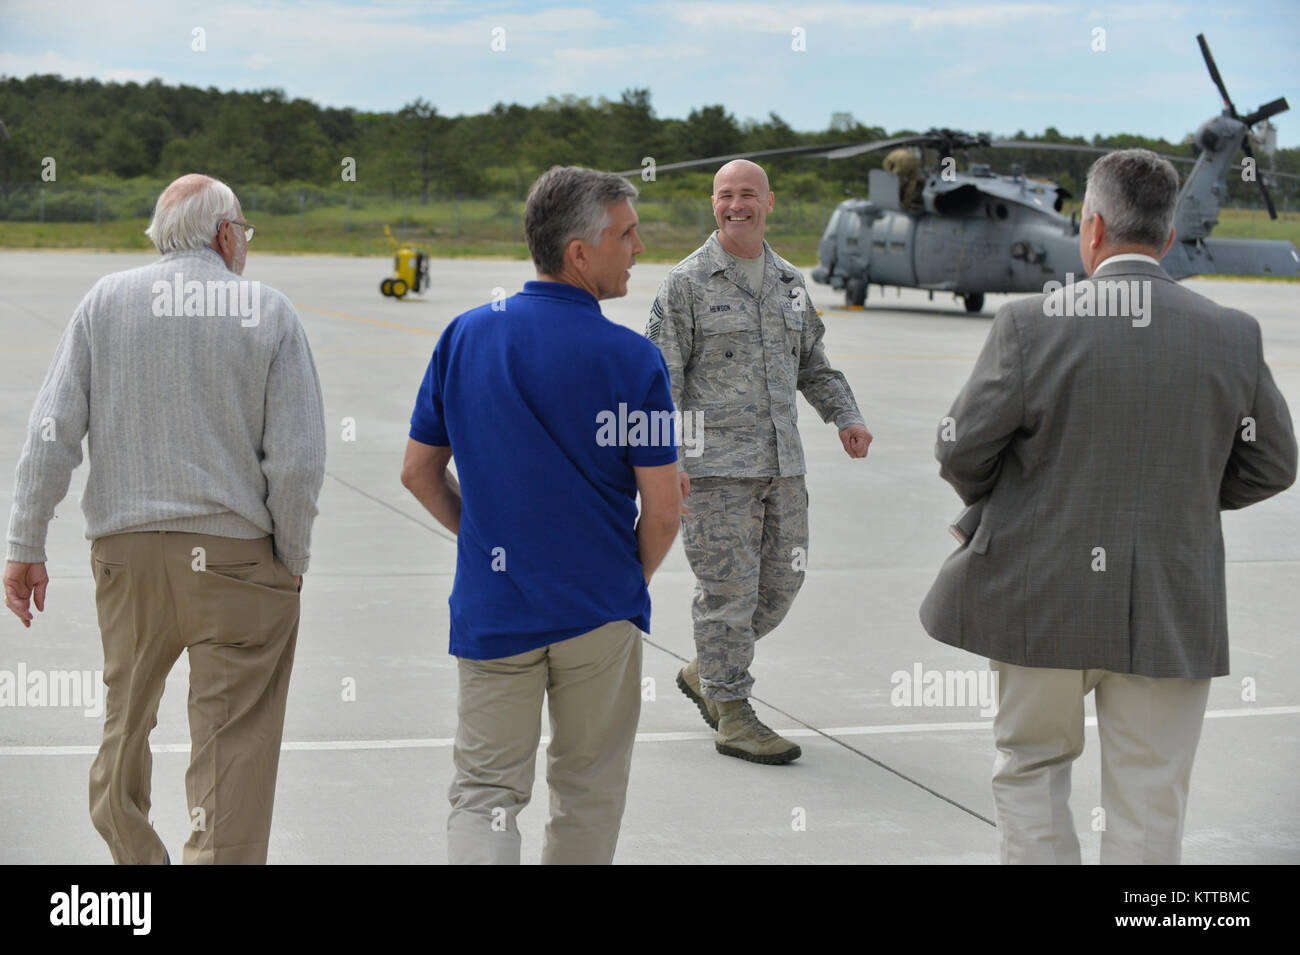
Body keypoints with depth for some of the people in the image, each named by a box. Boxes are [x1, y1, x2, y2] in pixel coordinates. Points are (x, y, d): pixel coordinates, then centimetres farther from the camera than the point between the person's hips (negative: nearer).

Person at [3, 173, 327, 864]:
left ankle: (133, 851, 38)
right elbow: (298, 458, -9)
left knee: (126, 718, 23)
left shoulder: (106, 302, 2)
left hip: (126, 552, 3)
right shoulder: (270, 313, -4)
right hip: (236, 555, -3)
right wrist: (293, 559, 4)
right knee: (233, 746, 2)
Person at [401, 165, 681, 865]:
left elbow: (420, 472, 5)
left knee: (485, 791, 7)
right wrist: (632, 579, 9)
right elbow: (662, 511, -10)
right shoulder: (630, 359, -12)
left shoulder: (464, 336, -1)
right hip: (600, 612, -2)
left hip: (492, 613, 2)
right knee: (589, 792, 16)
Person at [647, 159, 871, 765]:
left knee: (781, 581, 9)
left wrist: (845, 417, 7)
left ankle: (703, 673, 29)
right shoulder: (687, 283, -2)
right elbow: (661, 376, -6)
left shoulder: (790, 282, 15)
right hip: (713, 465, -6)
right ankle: (732, 717, 6)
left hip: (781, 464, 6)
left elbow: (813, 363, 24)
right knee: (728, 589, -5)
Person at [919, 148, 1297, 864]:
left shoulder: (1029, 324, -11)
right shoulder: (1234, 335, -3)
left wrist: (994, 504, 13)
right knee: (1149, 806, 9)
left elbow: (962, 450, -8)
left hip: (1042, 597, -1)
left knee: (1031, 767, 18)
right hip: (1172, 611, 1)